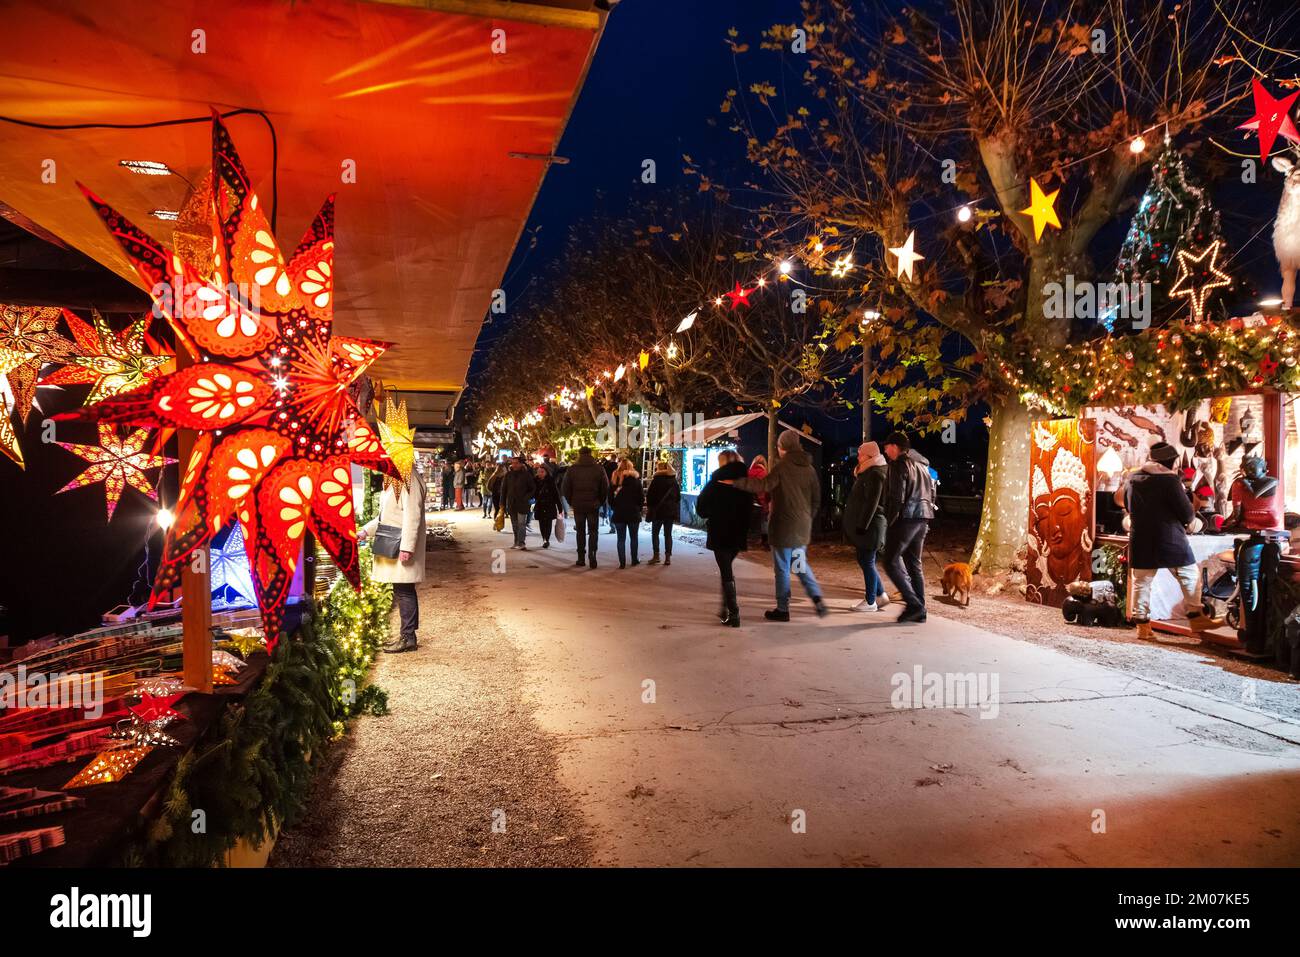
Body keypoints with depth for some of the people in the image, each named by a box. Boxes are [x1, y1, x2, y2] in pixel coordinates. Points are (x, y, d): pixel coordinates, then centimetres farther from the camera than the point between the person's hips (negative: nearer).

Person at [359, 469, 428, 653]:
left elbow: (412, 516, -23)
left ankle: (408, 638, 3)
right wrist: (366, 531, 15)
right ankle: (406, 634, 20)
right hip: (392, 546, 10)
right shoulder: (393, 480, 15)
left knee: (403, 590, -4)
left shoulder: (409, 480, -17)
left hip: (401, 547, -10)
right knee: (402, 591, 13)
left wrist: (406, 547, -25)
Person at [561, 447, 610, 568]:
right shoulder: (599, 469, -3)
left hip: (578, 505, 1)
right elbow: (605, 488, -2)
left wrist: (571, 502, 11)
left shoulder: (571, 469, -1)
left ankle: (581, 558, 13)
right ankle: (591, 555, -11)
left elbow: (565, 488, 0)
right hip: (594, 505, -1)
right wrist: (601, 502, 9)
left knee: (580, 532, 11)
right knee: (593, 531, 5)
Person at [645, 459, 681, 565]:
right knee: (668, 534, 7)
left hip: (658, 510, -4)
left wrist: (649, 507, 5)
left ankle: (656, 555, 2)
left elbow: (649, 495, -8)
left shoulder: (656, 480, -9)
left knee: (655, 533, 8)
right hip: (671, 511, 4)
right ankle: (668, 557, 4)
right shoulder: (674, 481, 5)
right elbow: (678, 496, 11)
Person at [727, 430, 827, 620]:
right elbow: (816, 500, 11)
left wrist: (735, 482, -26)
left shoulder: (782, 466, -13)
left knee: (782, 568, 3)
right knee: (801, 565, 20)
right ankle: (817, 598, 6)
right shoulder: (809, 468, 7)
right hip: (803, 527, 6)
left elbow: (763, 485, -26)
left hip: (784, 526, -6)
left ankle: (782, 609, 10)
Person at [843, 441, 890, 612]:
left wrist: (862, 525, -22)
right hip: (863, 524, 10)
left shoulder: (875, 474, -15)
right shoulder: (867, 472, 16)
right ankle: (881, 595, 23)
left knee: (867, 562, -3)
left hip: (870, 526, -10)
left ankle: (870, 602, 4)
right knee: (864, 561, 15)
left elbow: (872, 503, -21)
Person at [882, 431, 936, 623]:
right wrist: (925, 518, 18)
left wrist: (890, 521, -10)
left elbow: (897, 497, -15)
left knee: (892, 562, -3)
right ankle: (919, 610, 13)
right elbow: (931, 494, 18)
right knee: (914, 564, 13)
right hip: (923, 518, 9)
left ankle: (913, 603, -11)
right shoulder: (921, 465, 20)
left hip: (906, 517, -9)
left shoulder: (899, 464, -8)